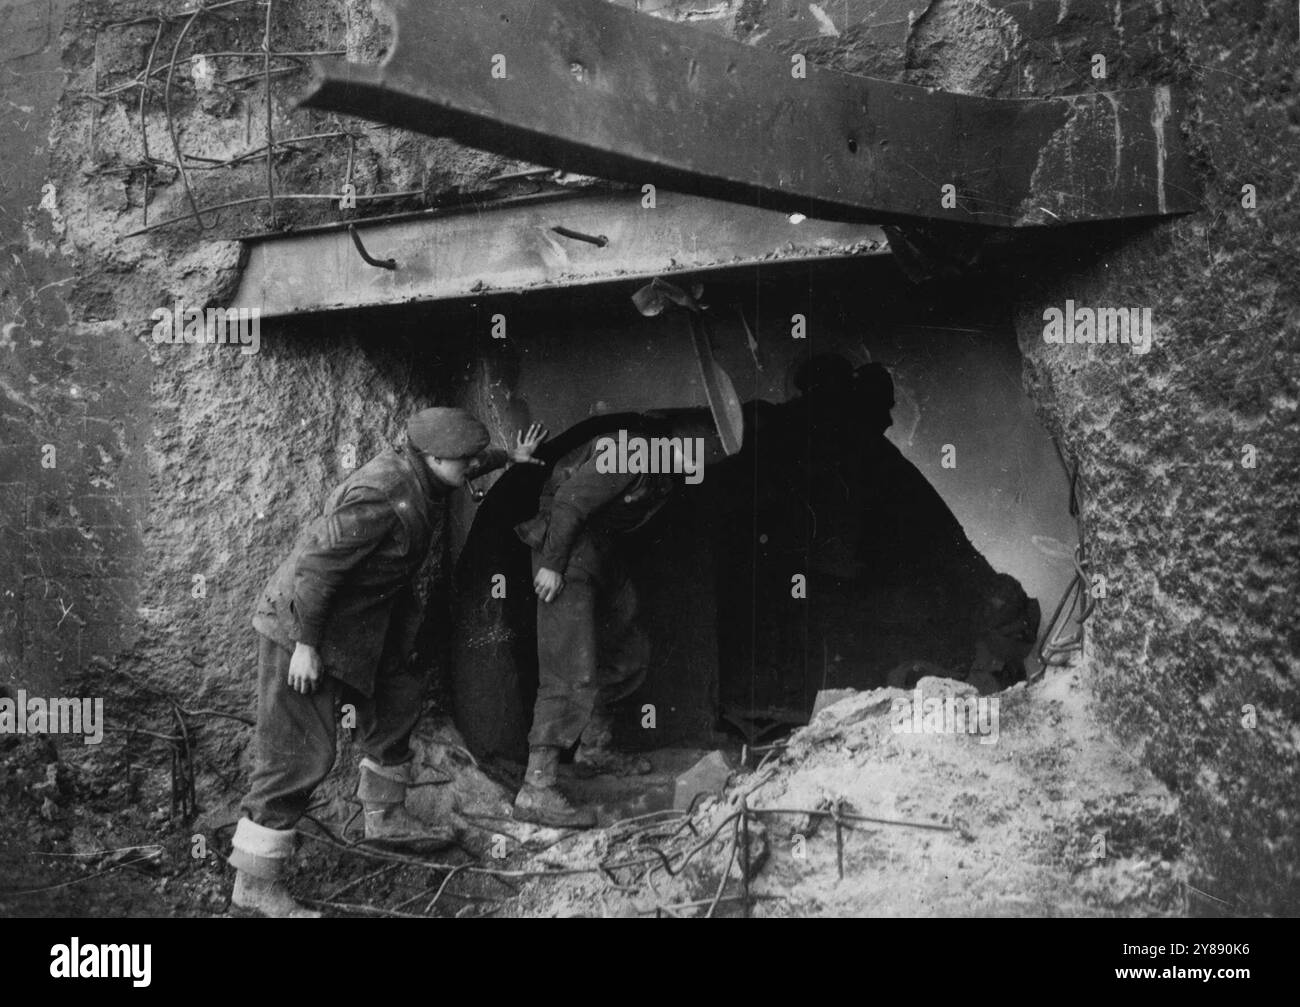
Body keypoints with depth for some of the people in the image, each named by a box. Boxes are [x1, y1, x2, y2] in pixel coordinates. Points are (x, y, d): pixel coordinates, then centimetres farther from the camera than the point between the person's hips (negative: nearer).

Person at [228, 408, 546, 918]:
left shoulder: (421, 470, -2)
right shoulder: (380, 497, -31)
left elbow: (467, 466, 25)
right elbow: (315, 568, -29)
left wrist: (509, 458, 24)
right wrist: (305, 646, -25)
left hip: (362, 622, 10)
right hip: (302, 627, -10)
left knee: (396, 698, 21)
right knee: (300, 753, -9)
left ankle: (385, 818, 39)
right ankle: (255, 884, 1)